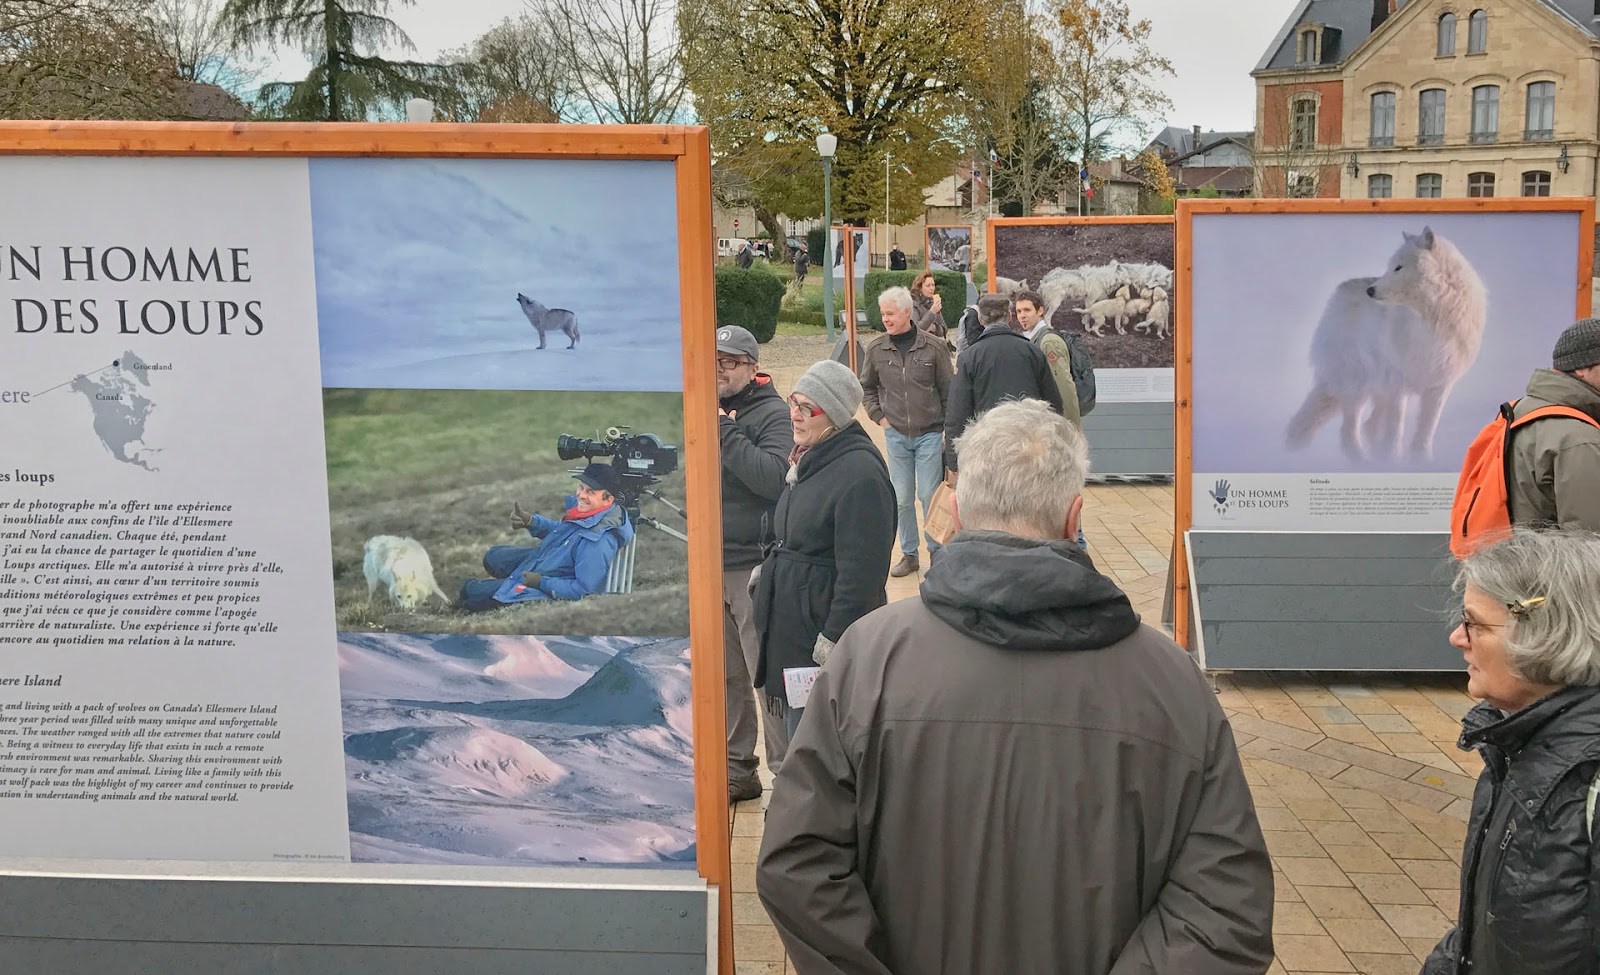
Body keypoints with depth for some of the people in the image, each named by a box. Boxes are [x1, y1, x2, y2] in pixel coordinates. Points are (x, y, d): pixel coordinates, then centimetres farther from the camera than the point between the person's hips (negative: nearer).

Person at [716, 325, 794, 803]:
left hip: (754, 567, -6)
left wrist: (724, 430, -23)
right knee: (725, 677, 15)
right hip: (708, 565, 6)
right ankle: (737, 770, 27)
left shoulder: (771, 413, -6)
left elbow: (774, 477, -23)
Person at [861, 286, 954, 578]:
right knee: (901, 498, 7)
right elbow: (866, 387, 15)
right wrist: (879, 416, 5)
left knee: (929, 495, 0)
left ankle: (937, 550, 17)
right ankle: (908, 554, 19)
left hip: (930, 434, -2)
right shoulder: (875, 349, 0)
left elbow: (949, 389, 1)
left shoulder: (932, 346, -6)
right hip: (896, 434, 2)